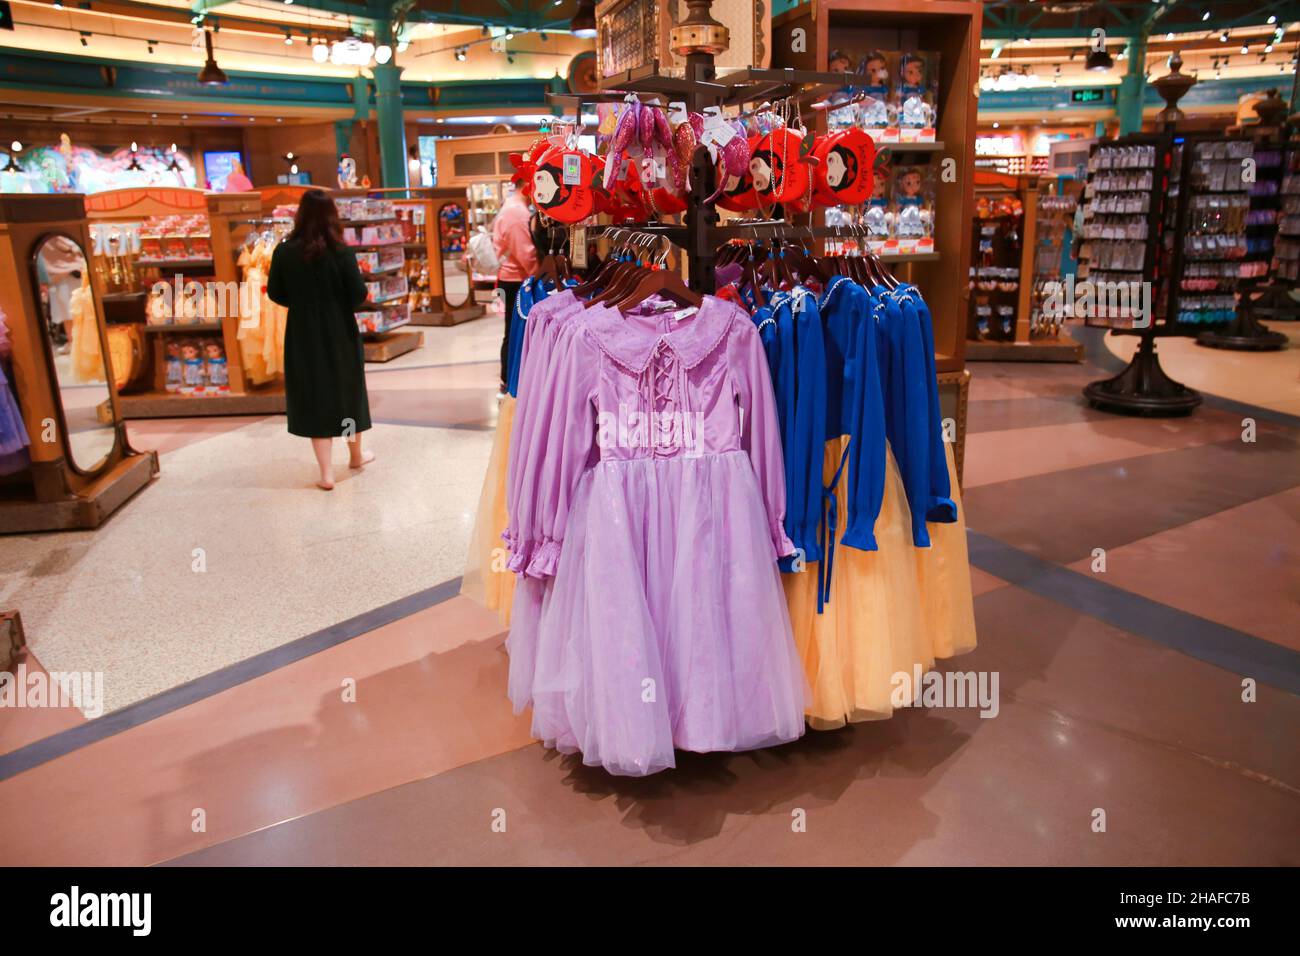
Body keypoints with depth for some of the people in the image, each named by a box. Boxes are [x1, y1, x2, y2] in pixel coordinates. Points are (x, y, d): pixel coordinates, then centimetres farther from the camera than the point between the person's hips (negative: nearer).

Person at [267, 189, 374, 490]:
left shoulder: (284, 252, -7)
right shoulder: (341, 252, -14)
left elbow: (275, 293, 0)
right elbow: (359, 294, -15)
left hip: (303, 336, 1)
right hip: (340, 334, -1)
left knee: (314, 397, 8)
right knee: (347, 392, 18)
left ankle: (326, 473, 6)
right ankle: (356, 455, 35)